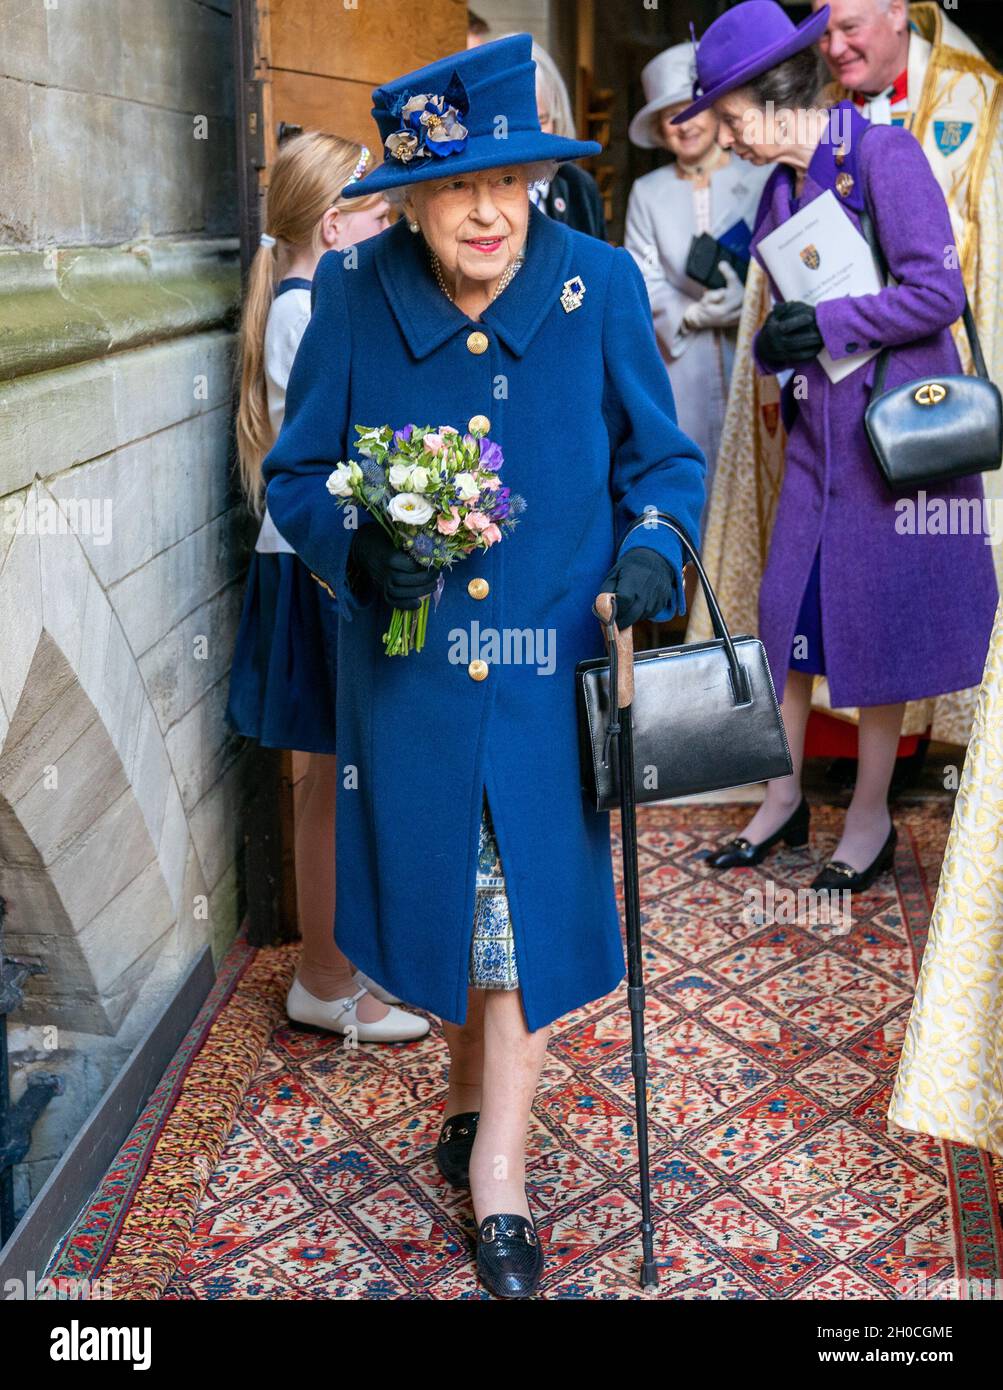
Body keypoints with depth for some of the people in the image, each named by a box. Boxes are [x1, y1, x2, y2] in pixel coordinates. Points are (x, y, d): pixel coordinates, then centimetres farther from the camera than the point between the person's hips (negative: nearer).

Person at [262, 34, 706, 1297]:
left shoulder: (598, 285, -6)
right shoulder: (353, 296, -6)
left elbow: (664, 460, 3)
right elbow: (296, 476, 1)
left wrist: (652, 549, -17)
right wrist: (358, 546, -20)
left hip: (550, 662, 0)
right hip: (408, 663, 1)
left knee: (532, 900, 5)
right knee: (440, 891, 15)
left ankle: (496, 1169, 25)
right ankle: (475, 1089, 45)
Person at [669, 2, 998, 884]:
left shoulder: (883, 153, -10)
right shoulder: (782, 184, 11)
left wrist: (827, 324, -16)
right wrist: (777, 346, -3)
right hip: (818, 424, 7)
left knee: (878, 616, 0)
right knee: (790, 606, 6)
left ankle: (872, 818, 15)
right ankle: (783, 796, 21)